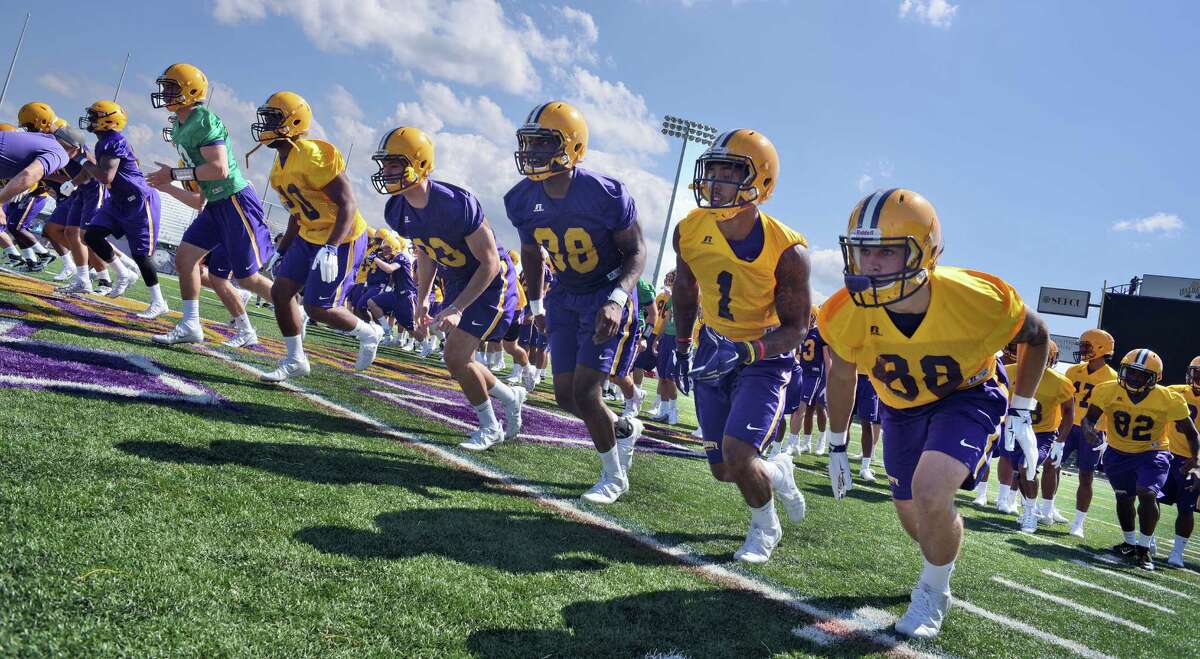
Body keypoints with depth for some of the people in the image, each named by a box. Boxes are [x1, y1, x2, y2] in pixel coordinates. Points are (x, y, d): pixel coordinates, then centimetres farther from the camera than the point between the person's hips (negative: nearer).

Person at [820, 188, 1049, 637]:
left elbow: (1035, 337, -9)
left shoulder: (978, 300, -33)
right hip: (902, 406, 4)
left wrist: (1021, 415, -10)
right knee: (911, 514, 12)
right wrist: (837, 445, 5)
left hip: (970, 396, -3)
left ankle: (933, 593, 4)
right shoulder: (846, 315, -26)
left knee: (930, 491, -26)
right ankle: (941, 565, 51)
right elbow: (842, 373, -3)